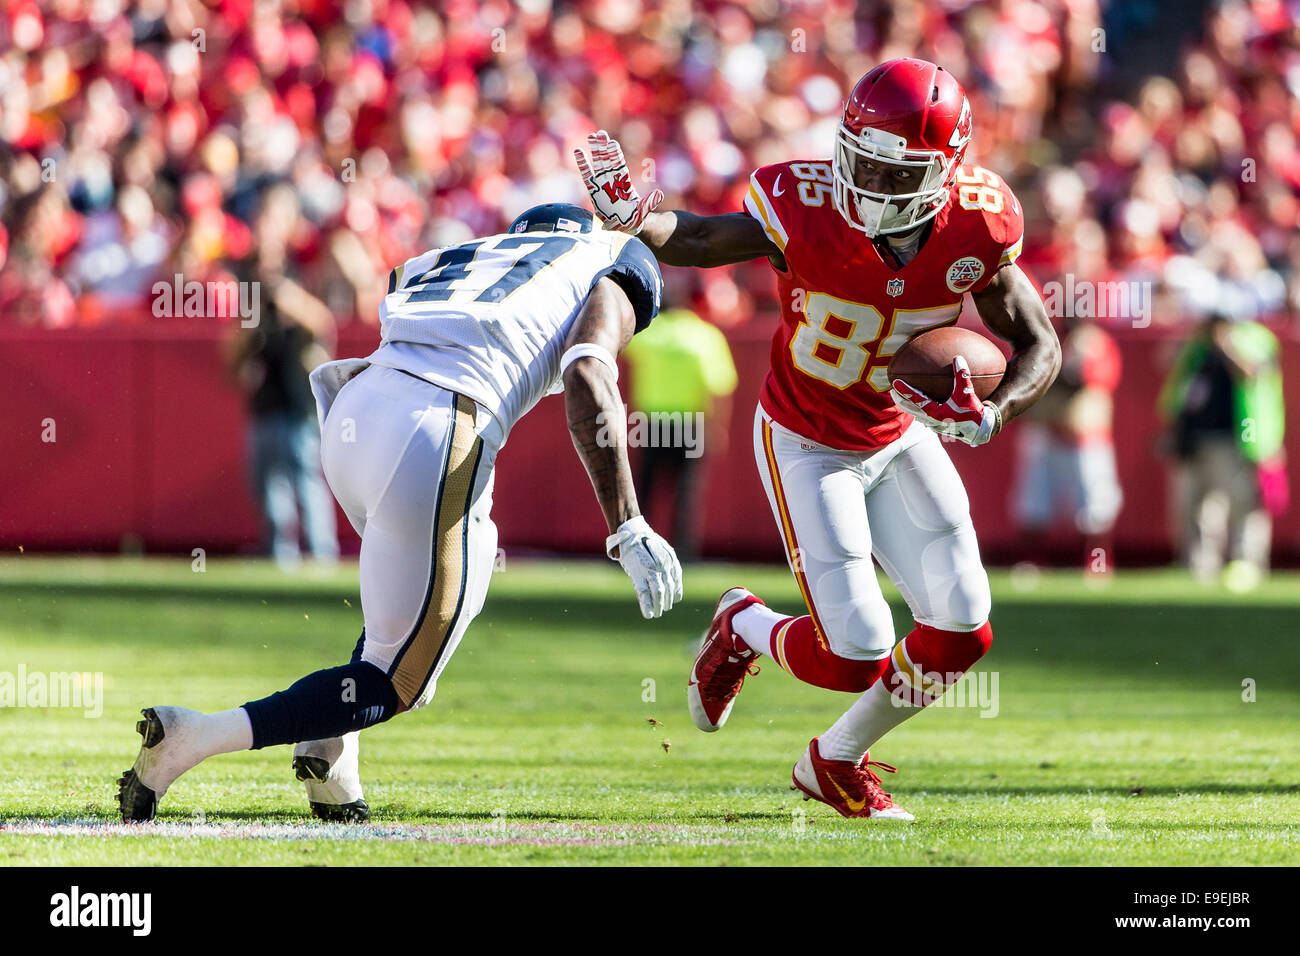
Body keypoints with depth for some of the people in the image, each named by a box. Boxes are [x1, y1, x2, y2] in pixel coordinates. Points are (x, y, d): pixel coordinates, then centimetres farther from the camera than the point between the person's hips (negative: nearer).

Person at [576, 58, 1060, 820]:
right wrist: (633, 219, -41)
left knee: (960, 635, -2)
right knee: (857, 657, -12)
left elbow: (1041, 346, -9)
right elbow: (694, 241, -17)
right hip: (806, 445, -4)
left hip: (899, 438, 4)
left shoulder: (976, 228, -19)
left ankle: (837, 761, 25)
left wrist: (991, 413, -29)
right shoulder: (807, 212, -28)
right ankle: (744, 630, 24)